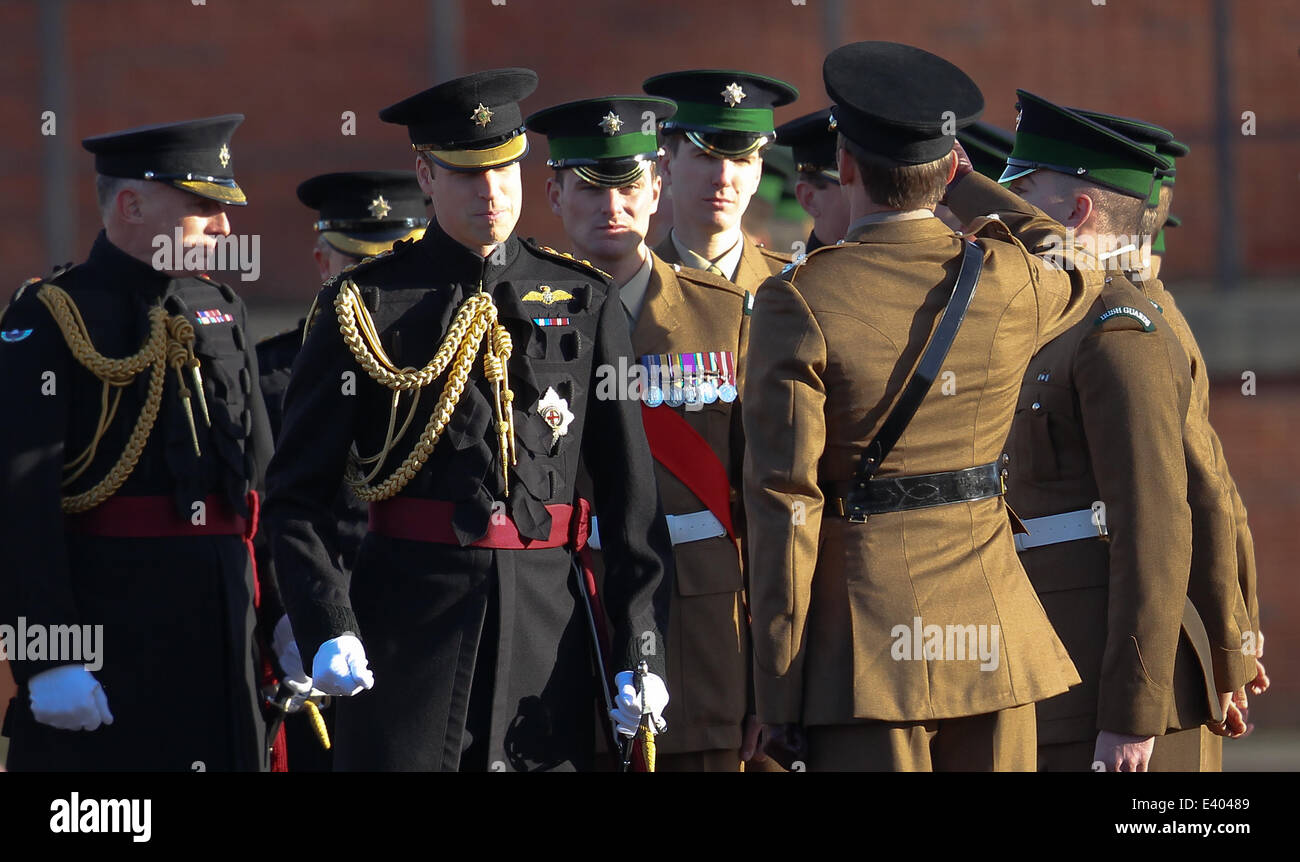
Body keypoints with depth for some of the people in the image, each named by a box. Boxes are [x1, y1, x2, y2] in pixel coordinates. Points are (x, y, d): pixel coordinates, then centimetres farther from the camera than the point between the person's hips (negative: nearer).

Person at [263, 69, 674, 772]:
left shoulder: (585, 304, 9)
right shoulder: (366, 307, 3)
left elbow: (630, 492, 9)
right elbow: (297, 492, 1)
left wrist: (640, 650, 0)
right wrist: (327, 632, -13)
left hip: (549, 628, 2)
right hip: (406, 624, -2)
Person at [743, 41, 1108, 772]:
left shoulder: (799, 305, -11)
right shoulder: (1012, 283, -1)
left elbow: (784, 510, -12)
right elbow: (1081, 267, 28)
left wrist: (778, 697, -7)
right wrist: (965, 180, 36)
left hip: (865, 648, -4)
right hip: (992, 638, 4)